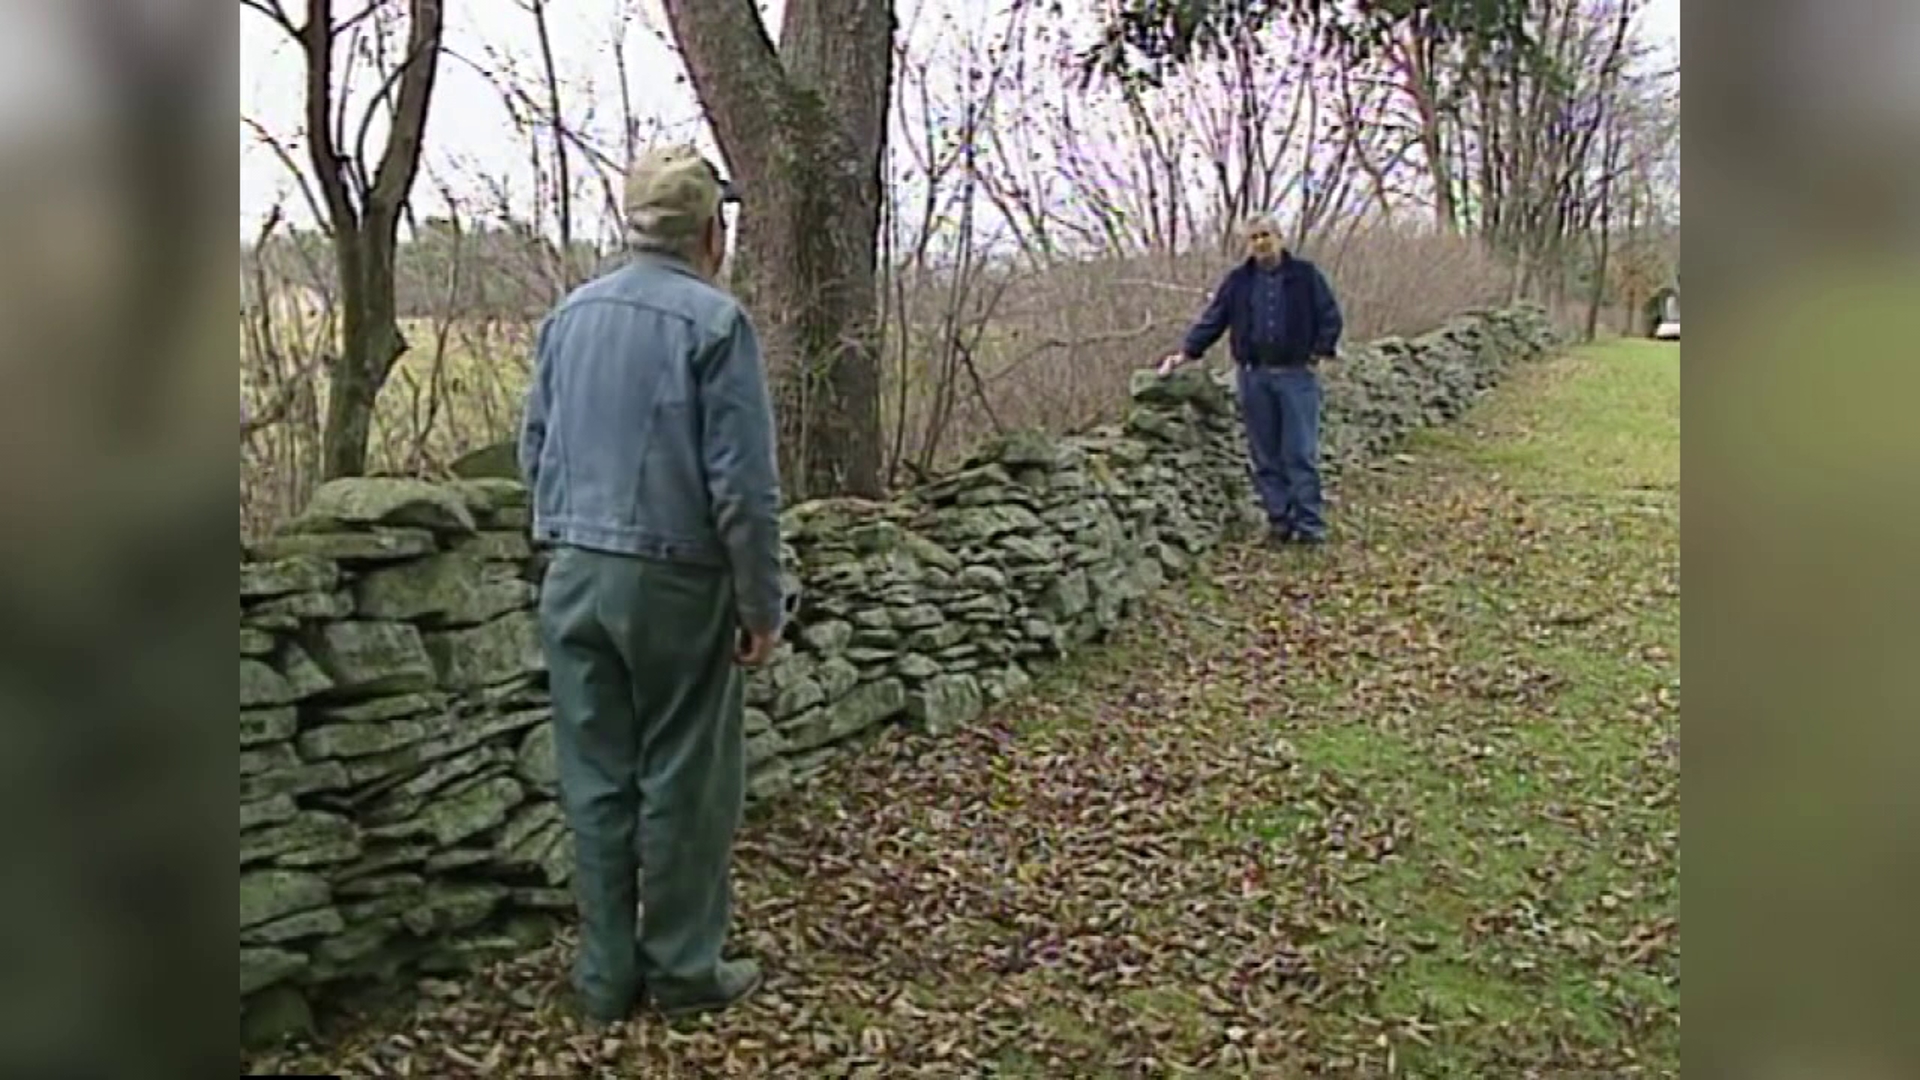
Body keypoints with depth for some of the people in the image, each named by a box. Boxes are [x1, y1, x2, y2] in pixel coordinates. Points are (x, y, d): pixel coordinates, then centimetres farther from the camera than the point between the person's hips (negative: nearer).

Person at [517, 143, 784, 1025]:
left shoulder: (569, 314, 9)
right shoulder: (713, 319, -11)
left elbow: (535, 449, 15)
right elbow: (742, 482, -14)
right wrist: (762, 605, -7)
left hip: (574, 577, 6)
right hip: (673, 582, -6)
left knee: (597, 778, 11)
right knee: (683, 780, 7)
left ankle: (607, 976, 20)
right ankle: (683, 969, 19)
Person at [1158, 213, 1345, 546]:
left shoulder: (1304, 274, 2)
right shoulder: (1238, 280, 8)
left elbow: (1329, 315, 4)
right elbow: (1212, 320, 7)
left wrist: (1319, 354, -4)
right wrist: (1186, 352, -3)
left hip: (1296, 374, -3)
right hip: (1254, 375, 3)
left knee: (1301, 453, -5)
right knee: (1265, 456, 5)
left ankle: (1310, 524, -1)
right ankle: (1279, 521, 13)